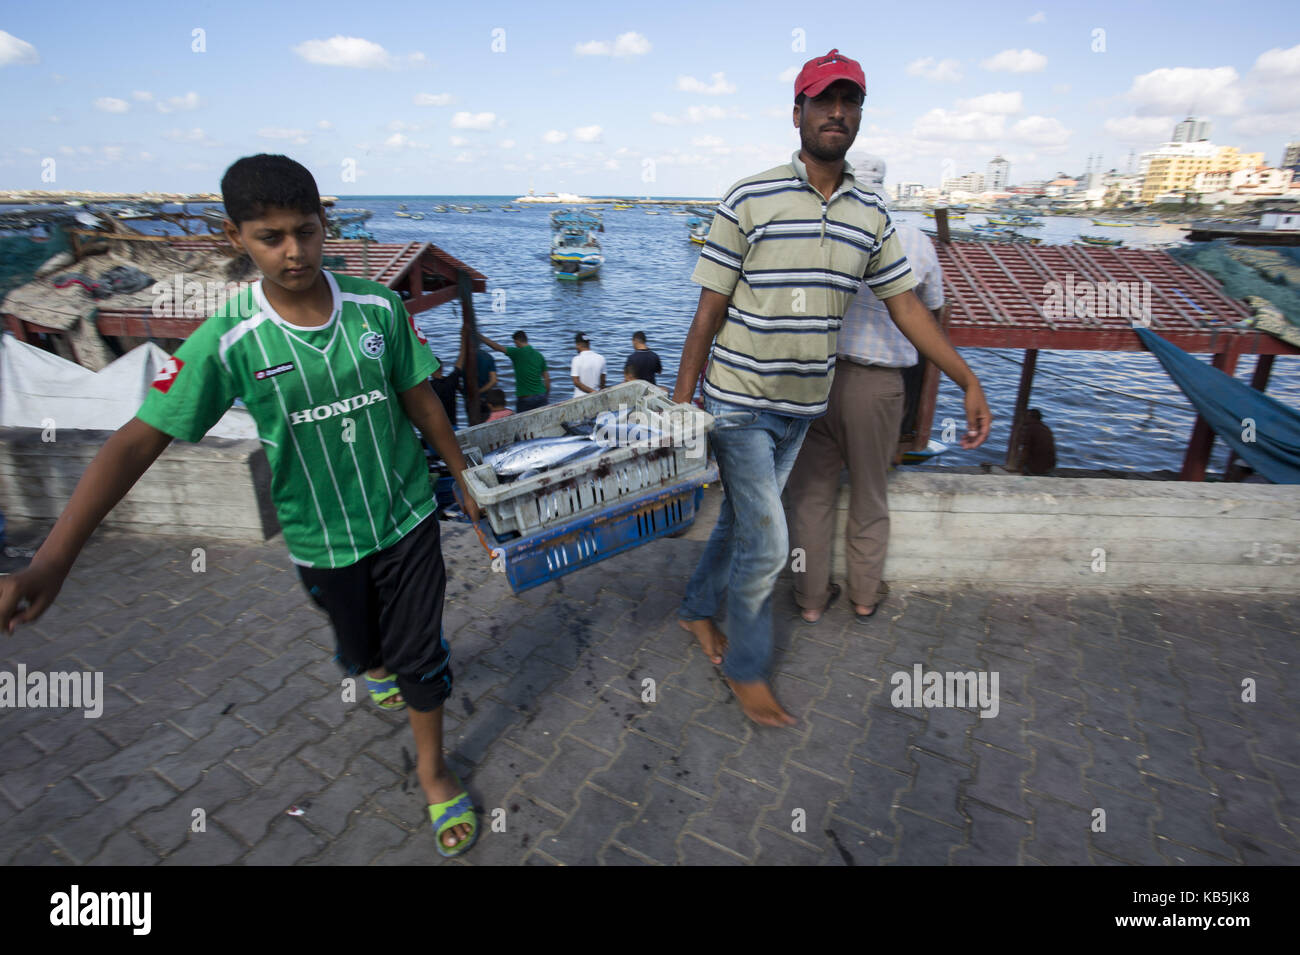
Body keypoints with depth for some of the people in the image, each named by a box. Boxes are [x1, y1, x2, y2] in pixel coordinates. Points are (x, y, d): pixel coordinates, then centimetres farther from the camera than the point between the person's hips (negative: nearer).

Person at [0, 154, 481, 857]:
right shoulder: (227, 341, -16)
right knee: (359, 648, 23)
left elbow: (420, 399, 0)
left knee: (420, 652, 7)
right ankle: (379, 669, 63)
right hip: (323, 535, 0)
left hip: (407, 514, 0)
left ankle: (432, 771, 32)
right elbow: (137, 440, -17)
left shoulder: (379, 307, -11)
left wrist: (464, 477, 7)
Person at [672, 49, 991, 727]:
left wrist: (968, 381, 6)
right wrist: (681, 401, -9)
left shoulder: (871, 216, 6)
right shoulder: (749, 201, -9)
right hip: (739, 403, -5)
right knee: (766, 542, -4)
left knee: (742, 518, 17)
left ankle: (697, 610, 41)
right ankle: (746, 668, 20)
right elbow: (709, 312, -8)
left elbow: (905, 305, 10)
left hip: (802, 407, 5)